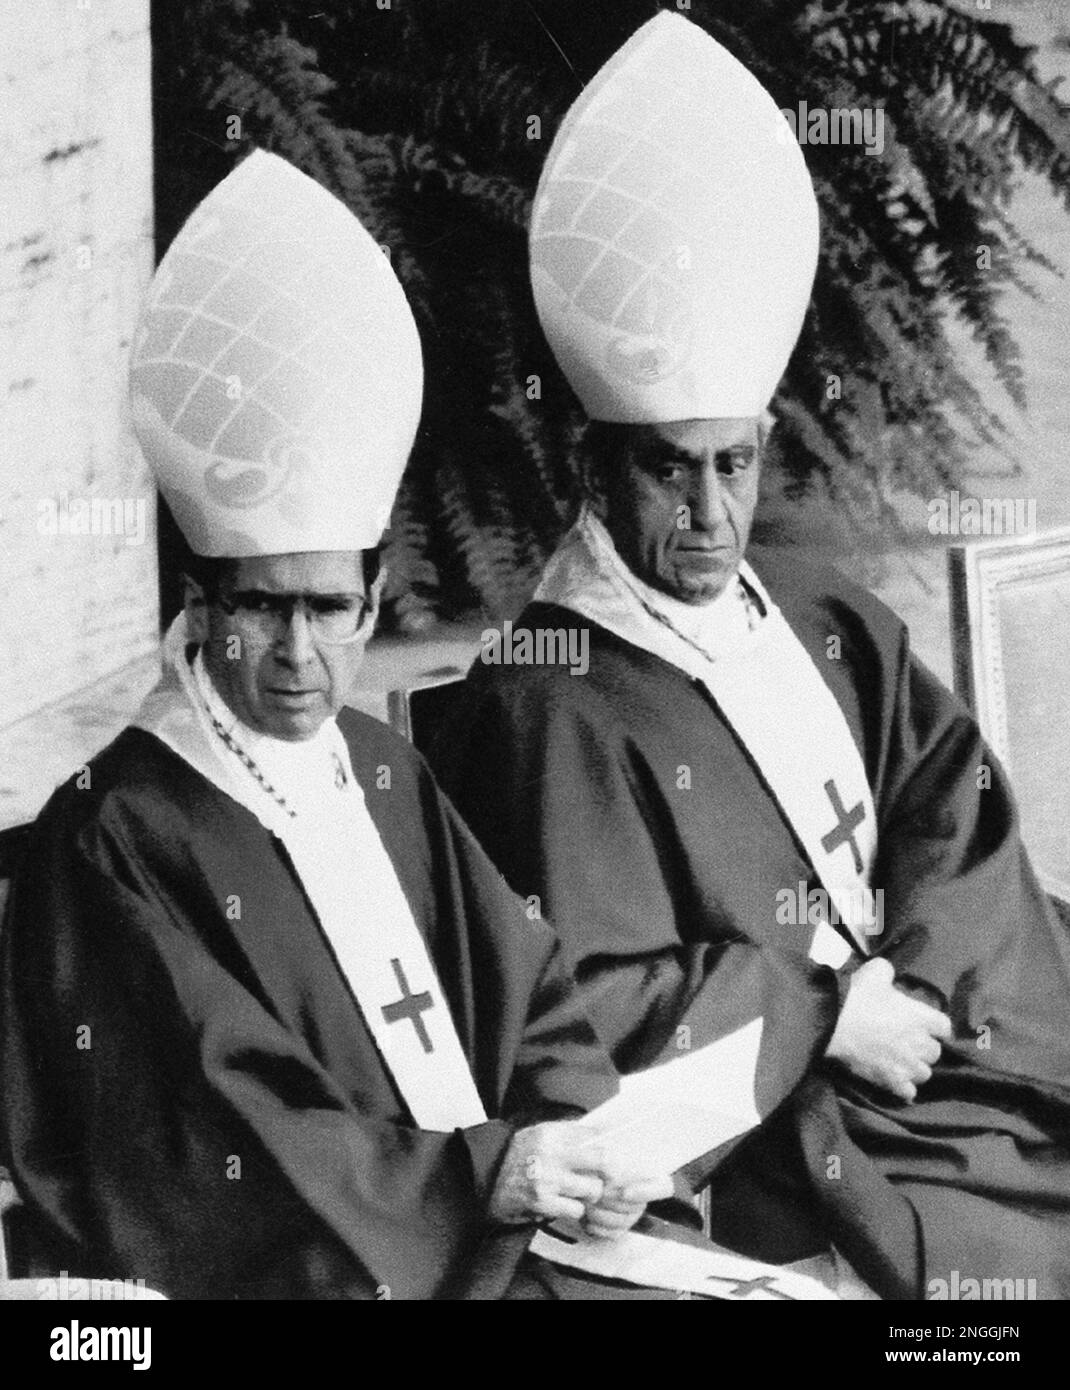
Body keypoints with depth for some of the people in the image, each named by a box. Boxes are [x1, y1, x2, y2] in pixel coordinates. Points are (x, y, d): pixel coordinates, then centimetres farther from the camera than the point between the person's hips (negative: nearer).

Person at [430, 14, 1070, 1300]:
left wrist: (911, 983, -11)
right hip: (774, 1133, -7)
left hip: (924, 1026, 7)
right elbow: (587, 1003, -14)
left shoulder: (827, 621, 11)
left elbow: (957, 809, 6)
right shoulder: (550, 701, -12)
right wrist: (825, 1014, -12)